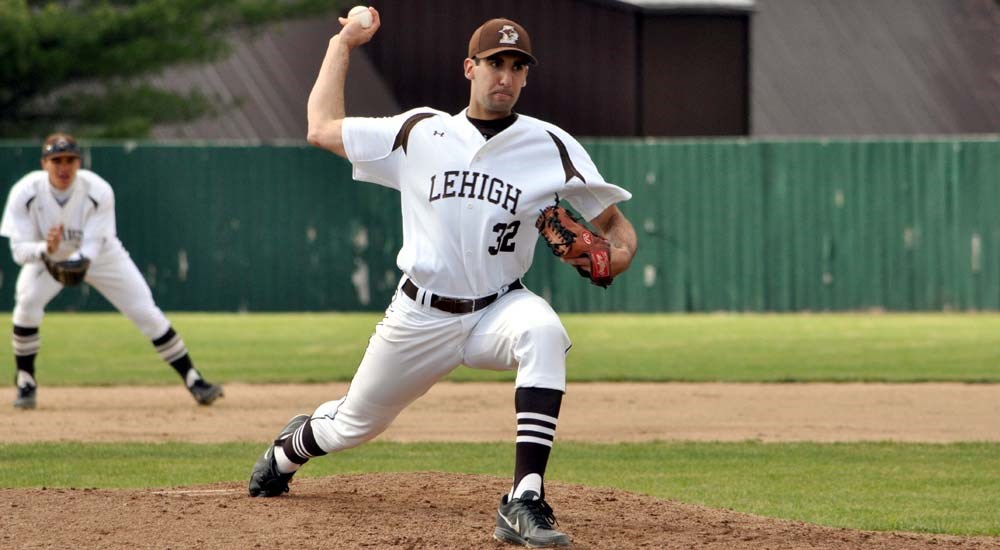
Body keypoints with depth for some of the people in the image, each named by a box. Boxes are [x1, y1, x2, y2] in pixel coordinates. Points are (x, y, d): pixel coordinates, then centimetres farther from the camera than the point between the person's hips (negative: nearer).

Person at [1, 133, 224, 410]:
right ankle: (25, 384, -8)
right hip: (45, 256, 0)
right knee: (27, 303, -26)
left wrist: (76, 263, -54)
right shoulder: (25, 193, -29)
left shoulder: (98, 191, -31)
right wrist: (45, 249, -52)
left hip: (99, 255, 0)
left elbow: (92, 245, -31)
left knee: (146, 313, -6)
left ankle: (193, 380, 5)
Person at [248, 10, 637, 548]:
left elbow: (615, 222, -3)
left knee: (543, 332, -37)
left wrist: (619, 254, -26)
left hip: (497, 310, -1)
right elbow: (322, 128, 5)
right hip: (419, 317, 1)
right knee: (355, 423, 15)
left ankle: (524, 499, -41)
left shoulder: (550, 147, -3)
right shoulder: (420, 134, 1)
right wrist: (343, 44, 12)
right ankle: (290, 449, 55)